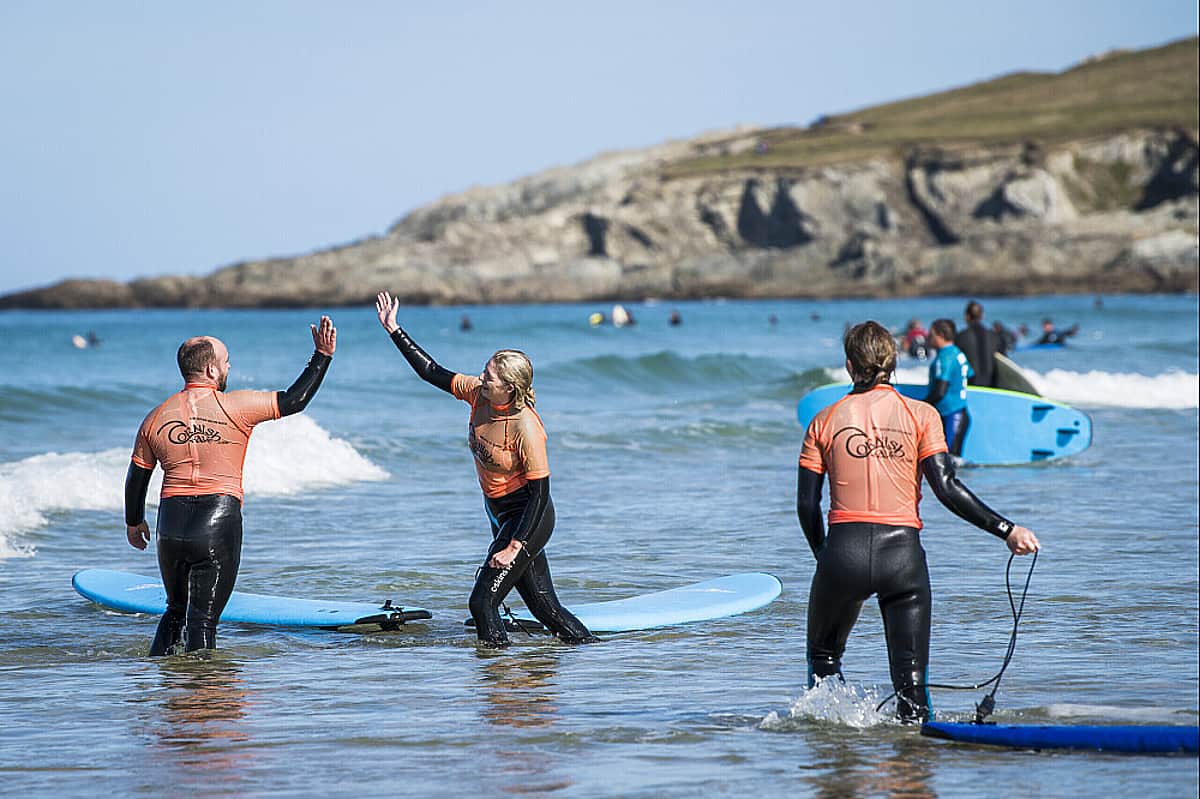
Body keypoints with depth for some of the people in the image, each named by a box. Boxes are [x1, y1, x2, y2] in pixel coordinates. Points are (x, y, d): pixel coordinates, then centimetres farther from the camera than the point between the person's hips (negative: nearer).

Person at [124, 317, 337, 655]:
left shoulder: (156, 418, 7)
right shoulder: (235, 407, -6)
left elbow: (136, 479, 15)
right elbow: (294, 400, 0)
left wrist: (134, 522, 30)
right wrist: (322, 356, 9)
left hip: (171, 527, 4)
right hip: (218, 528, -4)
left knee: (176, 611, 22)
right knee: (203, 618, -1)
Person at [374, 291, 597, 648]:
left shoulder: (525, 428, -26)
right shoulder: (478, 394, -5)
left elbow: (540, 493, -22)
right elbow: (432, 373, 5)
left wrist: (514, 547, -24)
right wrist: (394, 329, 2)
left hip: (528, 519, -8)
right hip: (501, 515, 8)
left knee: (483, 601, -11)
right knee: (546, 608, 11)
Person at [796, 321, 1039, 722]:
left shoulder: (826, 420, 7)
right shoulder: (920, 415, 3)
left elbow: (807, 503, 6)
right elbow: (946, 488, -7)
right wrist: (1007, 530, -5)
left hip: (844, 551, 1)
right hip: (903, 551, -1)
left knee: (823, 655, 24)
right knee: (911, 678, 5)